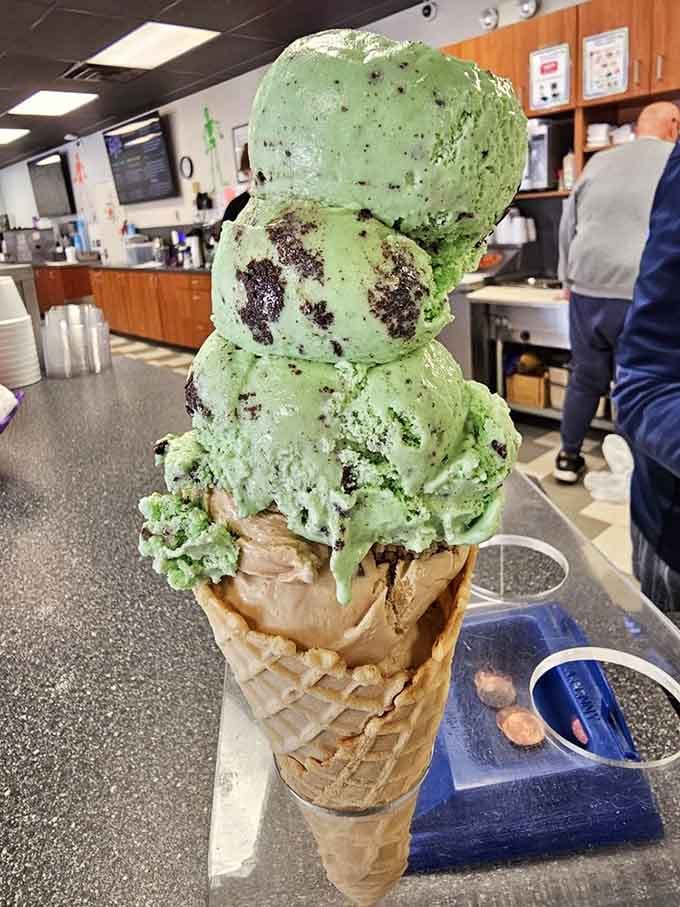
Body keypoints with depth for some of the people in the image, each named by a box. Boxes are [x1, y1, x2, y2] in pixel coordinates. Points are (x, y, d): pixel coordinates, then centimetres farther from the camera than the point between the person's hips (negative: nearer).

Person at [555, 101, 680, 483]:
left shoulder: (599, 161, 14)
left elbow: (567, 226, 18)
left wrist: (569, 281, 28)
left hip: (587, 291, 4)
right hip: (641, 297, -3)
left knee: (585, 379, 14)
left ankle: (569, 458, 22)